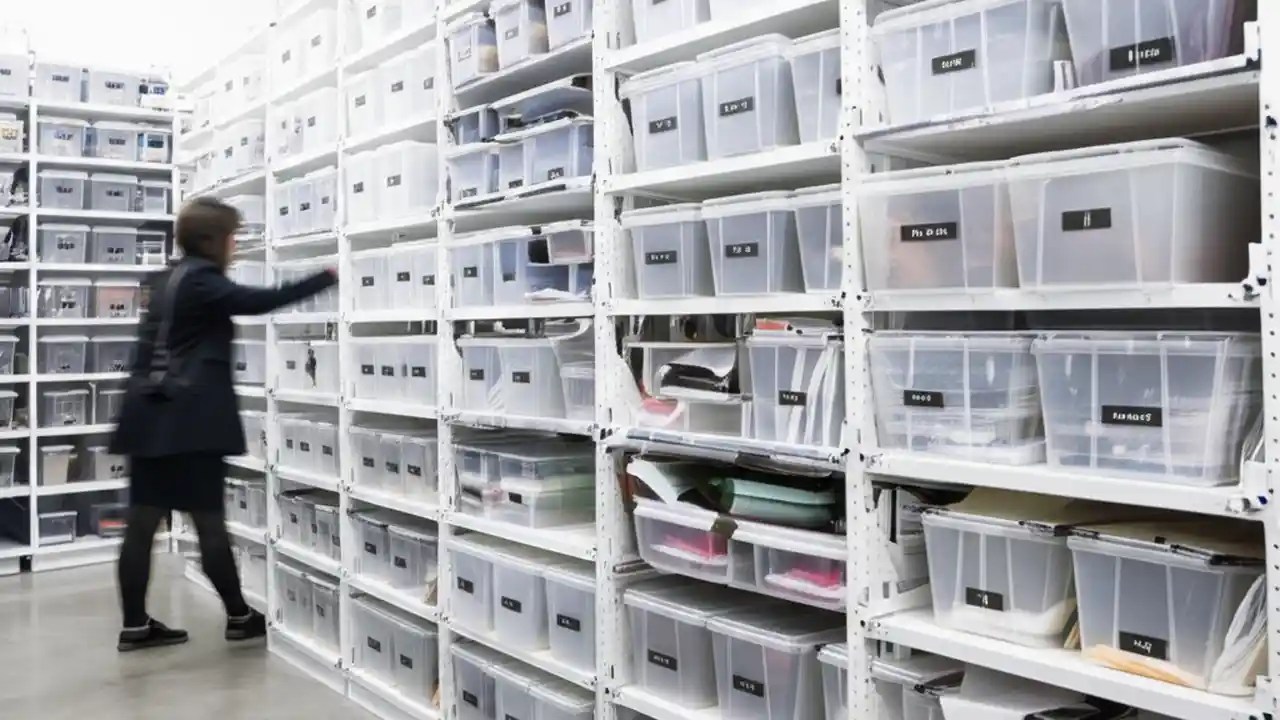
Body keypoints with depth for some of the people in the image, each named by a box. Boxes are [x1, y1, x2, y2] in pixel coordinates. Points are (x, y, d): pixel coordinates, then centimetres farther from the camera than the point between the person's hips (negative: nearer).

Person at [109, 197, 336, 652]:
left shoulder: (169, 280, 18)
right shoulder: (200, 281, -11)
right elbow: (260, 302, -23)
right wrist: (328, 277, -22)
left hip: (151, 417, 9)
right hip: (190, 420, -9)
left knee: (142, 525, 9)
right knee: (210, 524, 1)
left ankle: (135, 626, 15)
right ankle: (239, 617, 13)